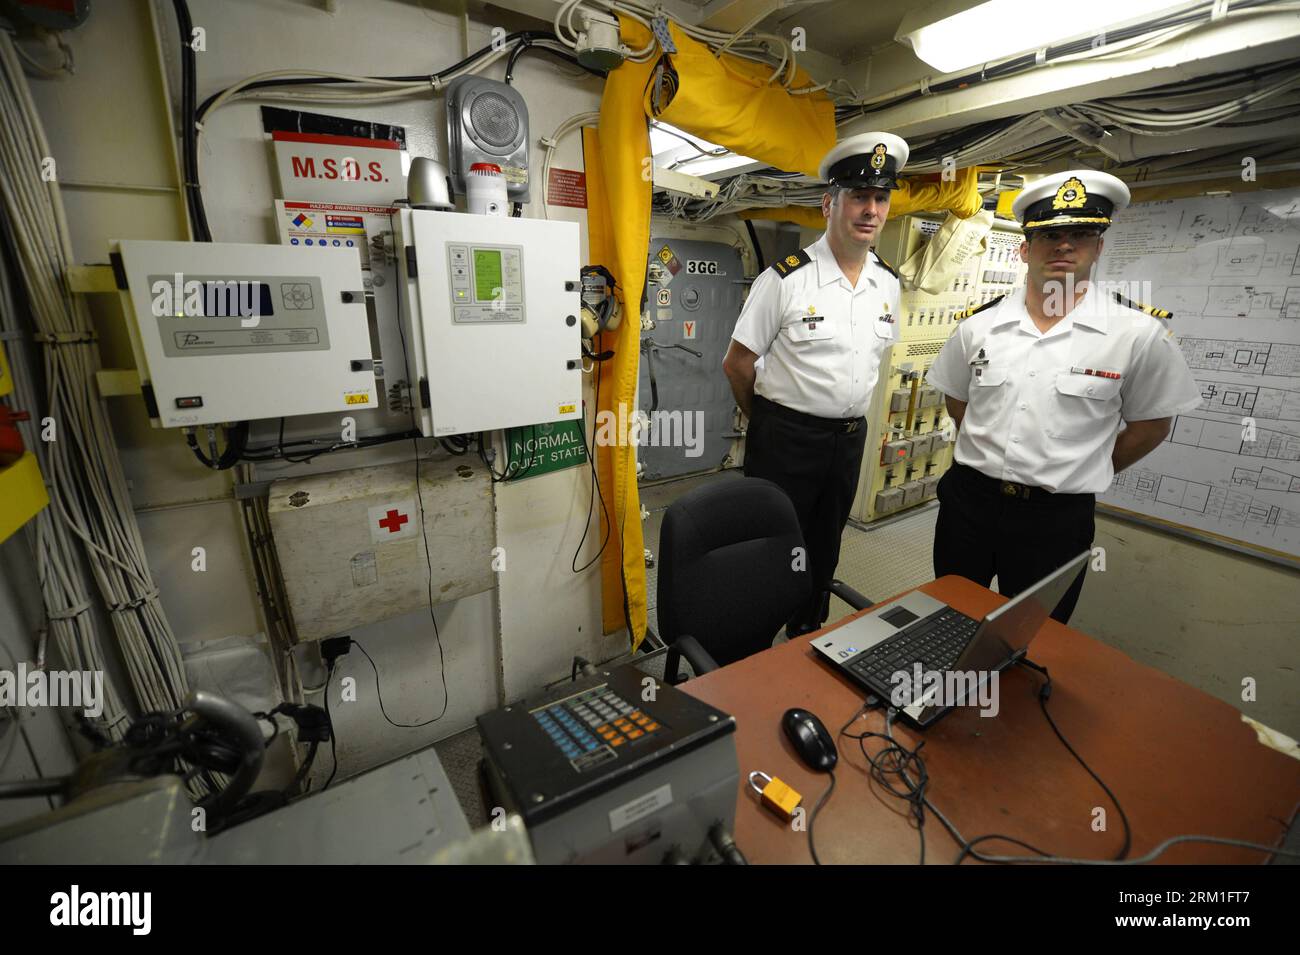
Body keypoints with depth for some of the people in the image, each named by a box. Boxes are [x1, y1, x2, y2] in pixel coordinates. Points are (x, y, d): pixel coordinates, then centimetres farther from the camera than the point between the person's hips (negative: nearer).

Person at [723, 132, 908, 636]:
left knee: (824, 551, 20)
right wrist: (772, 424, 2)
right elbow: (737, 364, -8)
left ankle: (807, 637, 44)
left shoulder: (889, 283, 5)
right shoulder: (785, 279, -13)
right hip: (785, 438, -5)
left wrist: (848, 418, 17)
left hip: (850, 438, 6)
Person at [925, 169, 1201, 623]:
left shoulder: (1139, 331, -8)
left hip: (1057, 517, -2)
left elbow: (1152, 422, 3)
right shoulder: (979, 324, -2)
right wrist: (989, 456, 7)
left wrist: (1085, 473, 1)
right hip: (967, 499, 2)